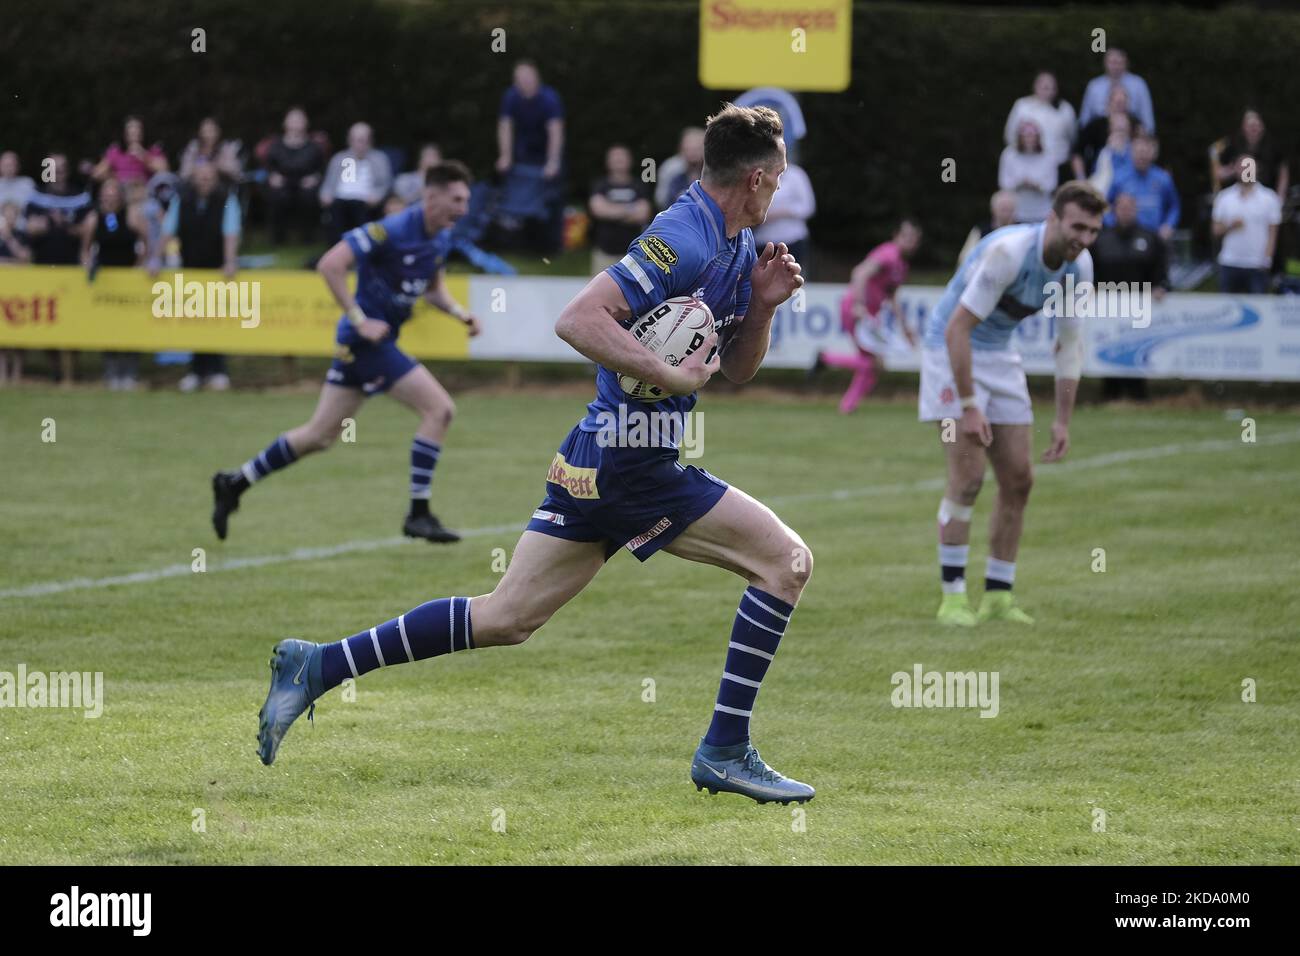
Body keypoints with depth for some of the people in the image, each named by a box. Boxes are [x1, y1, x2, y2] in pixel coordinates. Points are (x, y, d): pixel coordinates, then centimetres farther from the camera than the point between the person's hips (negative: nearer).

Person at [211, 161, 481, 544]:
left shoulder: (441, 238, 6)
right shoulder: (393, 230, -21)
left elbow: (433, 287, 24)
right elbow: (330, 265, -24)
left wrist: (459, 312, 4)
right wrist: (360, 320, -24)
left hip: (363, 341, 9)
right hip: (368, 338, -9)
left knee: (319, 436, 15)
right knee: (439, 409, -13)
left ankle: (233, 484, 25)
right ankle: (418, 515, -6)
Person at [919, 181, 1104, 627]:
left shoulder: (1079, 266, -8)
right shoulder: (1009, 252, -30)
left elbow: (1069, 343, 4)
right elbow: (958, 328, -28)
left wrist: (1063, 421, 0)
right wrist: (968, 407, -29)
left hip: (1000, 356, 7)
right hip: (950, 350, -7)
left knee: (1018, 480, 3)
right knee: (968, 477, -15)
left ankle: (998, 597, 12)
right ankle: (952, 597, -8)